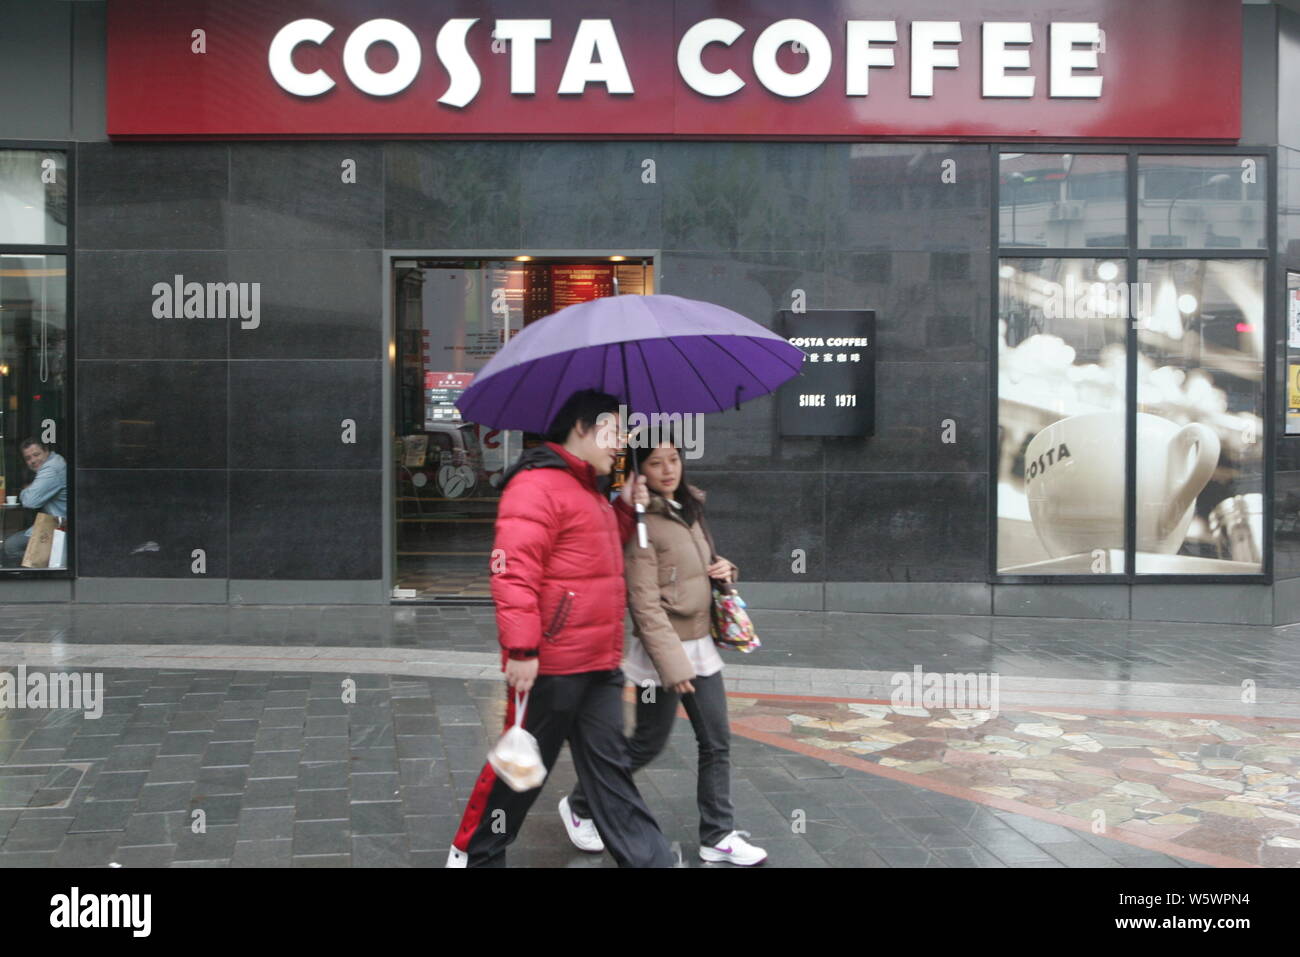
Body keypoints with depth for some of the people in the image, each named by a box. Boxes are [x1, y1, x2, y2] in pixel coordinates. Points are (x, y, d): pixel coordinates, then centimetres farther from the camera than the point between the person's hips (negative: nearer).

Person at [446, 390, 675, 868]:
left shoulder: (590, 492, 17)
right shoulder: (537, 484, -15)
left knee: (610, 765, 11)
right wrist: (521, 649, -25)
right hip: (549, 665, -9)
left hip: (599, 666, 9)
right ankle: (473, 853, 23)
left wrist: (624, 510, 13)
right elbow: (513, 570, -23)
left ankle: (648, 858, 14)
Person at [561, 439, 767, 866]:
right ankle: (579, 806, 28)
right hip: (662, 651, -7)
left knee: (717, 743, 9)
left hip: (701, 645, 8)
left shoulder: (688, 508, 8)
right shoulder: (642, 523, -18)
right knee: (648, 744, 6)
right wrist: (673, 665, -23)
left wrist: (724, 568, 0)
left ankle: (718, 836, 21)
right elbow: (645, 604, -21)